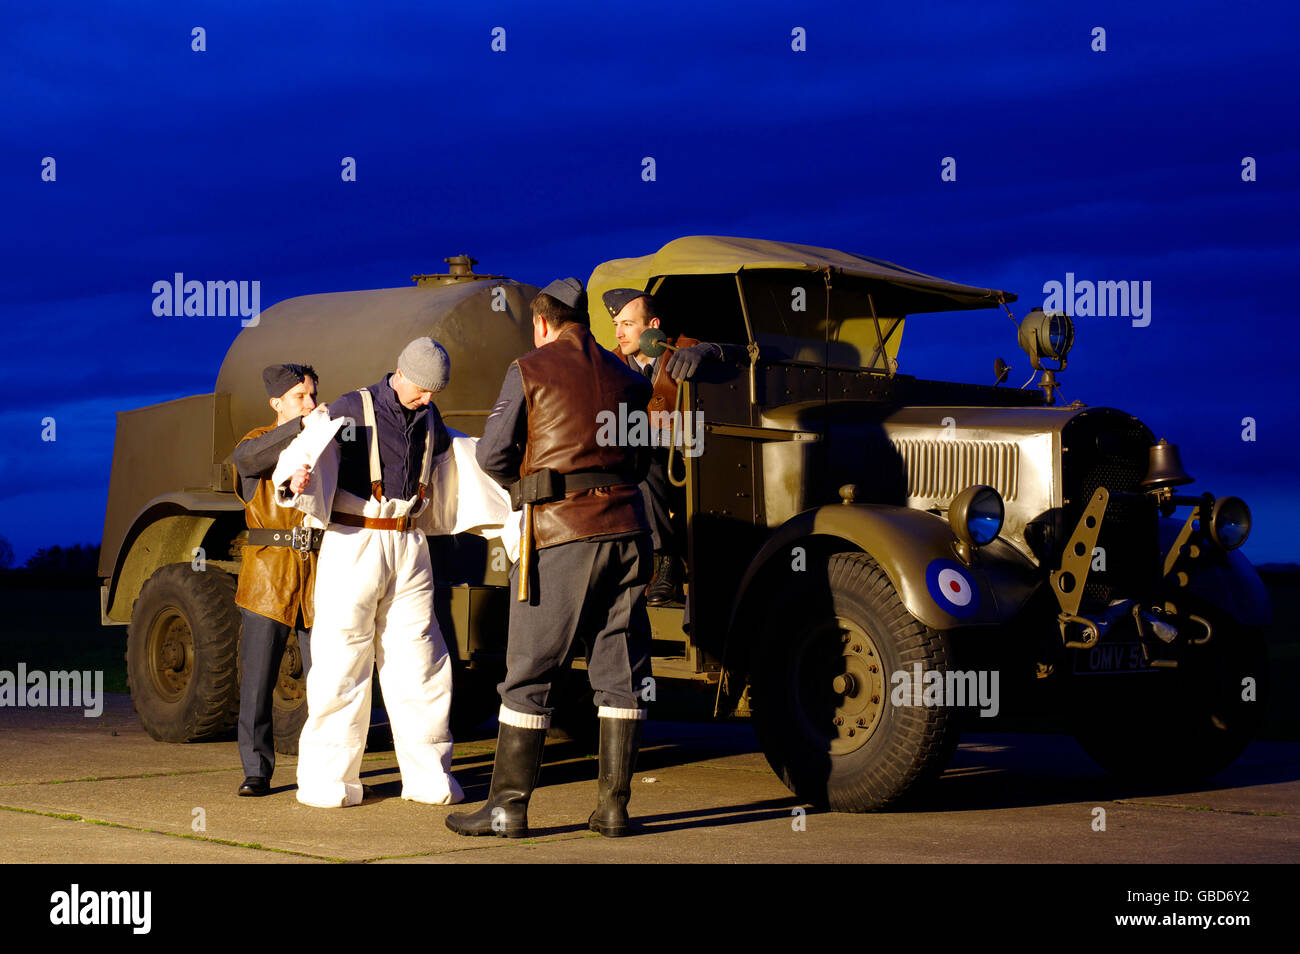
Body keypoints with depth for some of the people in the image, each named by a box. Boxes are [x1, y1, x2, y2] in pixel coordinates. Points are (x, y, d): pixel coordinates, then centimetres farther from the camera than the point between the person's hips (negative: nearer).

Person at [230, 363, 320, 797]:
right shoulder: (259, 441, 4)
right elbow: (248, 457, -21)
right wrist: (302, 426, -30)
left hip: (319, 576, 2)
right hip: (268, 575, -2)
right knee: (257, 679, 0)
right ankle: (257, 772, 9)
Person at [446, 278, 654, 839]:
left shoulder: (531, 370, 1)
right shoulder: (626, 378, 15)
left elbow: (491, 454, -2)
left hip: (560, 534, -4)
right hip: (625, 527, 5)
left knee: (530, 673, 1)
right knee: (619, 671, 8)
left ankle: (508, 807, 4)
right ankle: (613, 806, 9)